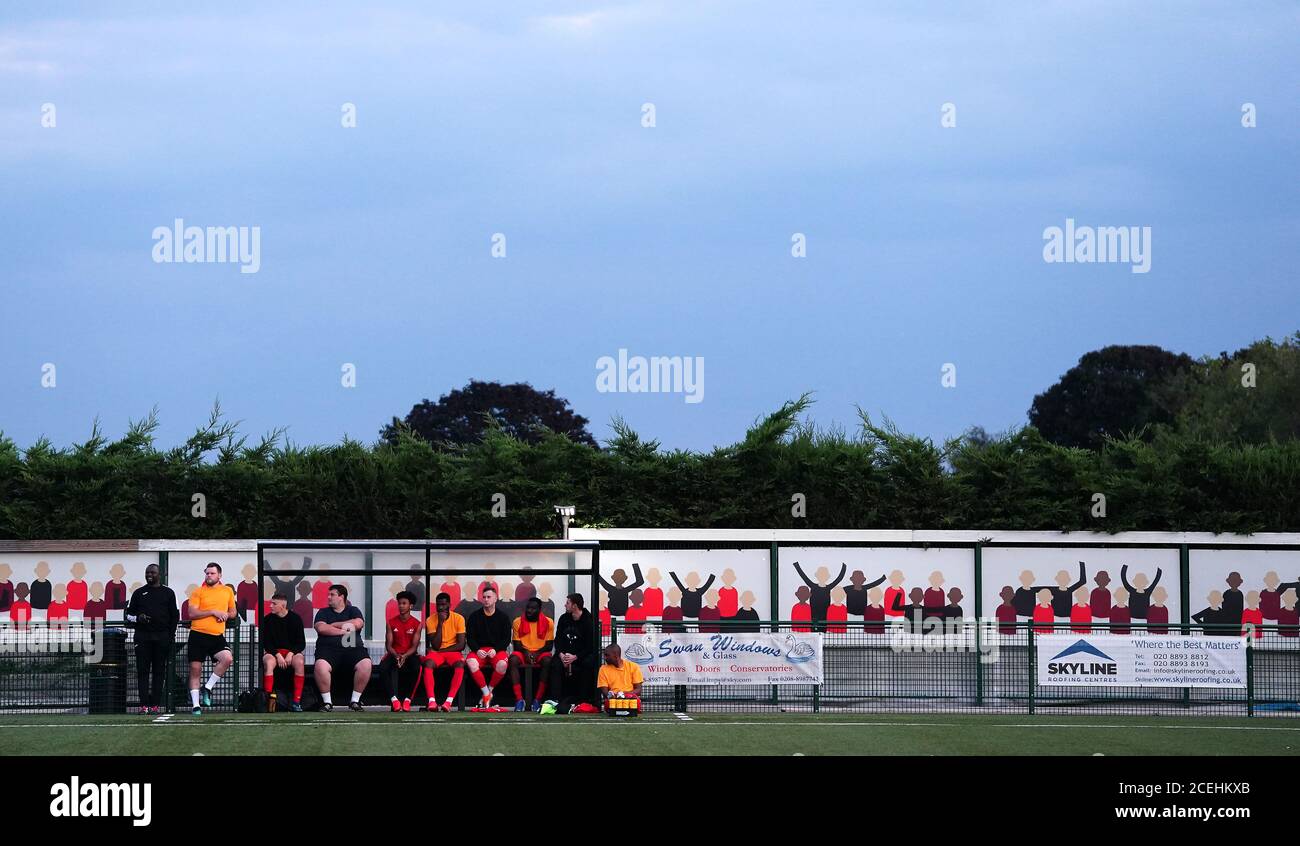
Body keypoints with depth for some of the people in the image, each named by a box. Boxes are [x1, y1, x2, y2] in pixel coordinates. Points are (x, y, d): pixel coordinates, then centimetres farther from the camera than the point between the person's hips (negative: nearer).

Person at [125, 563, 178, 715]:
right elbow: (128, 615, 14)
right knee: (142, 671, -5)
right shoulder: (139, 593, 12)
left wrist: (171, 637, 2)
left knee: (159, 672, -1)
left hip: (162, 637, 0)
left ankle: (156, 705, 0)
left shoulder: (168, 593, 10)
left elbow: (174, 617, 10)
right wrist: (138, 618, -8)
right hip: (142, 637, 0)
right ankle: (144, 705, -7)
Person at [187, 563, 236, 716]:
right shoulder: (198, 592, 1)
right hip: (198, 634, -2)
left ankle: (208, 688, -3)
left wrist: (225, 615, 0)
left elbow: (232, 612, 23)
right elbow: (192, 614, -8)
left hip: (217, 636, 2)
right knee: (195, 669, -2)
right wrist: (213, 612, -13)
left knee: (228, 659, -21)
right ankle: (195, 705, 6)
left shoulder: (228, 591, 12)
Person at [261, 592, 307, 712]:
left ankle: (296, 701, -33)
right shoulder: (268, 620, 2)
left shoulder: (295, 619, 0)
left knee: (299, 662, -34)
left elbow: (301, 643, 0)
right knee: (268, 662, -35)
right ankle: (269, 699, -40)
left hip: (292, 651, 0)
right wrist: (278, 655, -16)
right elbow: (266, 643, -1)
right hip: (273, 652, 0)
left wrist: (291, 654, -17)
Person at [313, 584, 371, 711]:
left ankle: (355, 700, -15)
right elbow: (321, 628, -2)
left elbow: (358, 624, -4)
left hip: (352, 648, 1)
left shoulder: (353, 610, 18)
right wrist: (343, 631, -5)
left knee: (366, 664, -31)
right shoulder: (323, 612, 18)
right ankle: (327, 702, -20)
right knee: (320, 666, -35)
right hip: (329, 648, -1)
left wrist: (335, 625, 1)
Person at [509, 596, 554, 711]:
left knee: (548, 661, -35)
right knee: (513, 660, -33)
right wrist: (525, 653, -16)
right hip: (523, 652, 1)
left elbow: (549, 645, 1)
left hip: (541, 653, -1)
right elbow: (516, 644, 3)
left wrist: (537, 653, -15)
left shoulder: (548, 622, 1)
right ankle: (519, 700, -35)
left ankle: (538, 700, -33)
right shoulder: (518, 622, 3)